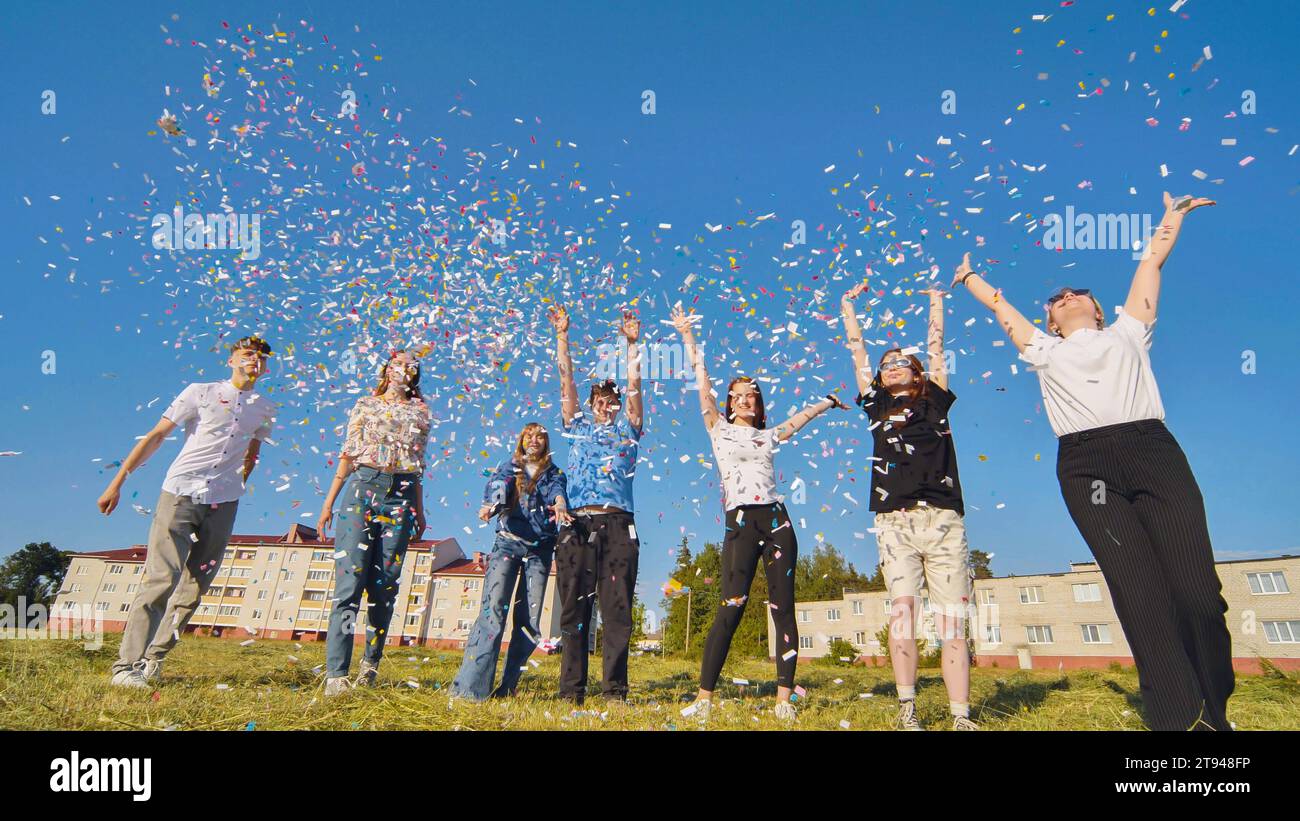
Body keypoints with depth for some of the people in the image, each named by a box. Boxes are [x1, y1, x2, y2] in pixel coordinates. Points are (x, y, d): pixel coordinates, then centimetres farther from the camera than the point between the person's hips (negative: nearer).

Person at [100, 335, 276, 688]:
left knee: (194, 587, 4)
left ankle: (153, 659, 15)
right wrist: (118, 482, -1)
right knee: (160, 579, -9)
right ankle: (126, 665, -3)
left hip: (223, 504, 3)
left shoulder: (266, 409, 12)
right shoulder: (201, 392, 3)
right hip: (179, 495, -3)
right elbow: (156, 436, 2)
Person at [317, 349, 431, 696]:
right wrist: (329, 501, 2)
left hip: (401, 496, 2)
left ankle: (371, 662, 15)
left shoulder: (420, 413, 16)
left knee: (384, 586, 2)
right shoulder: (366, 405, 13)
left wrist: (419, 509, 12)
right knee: (350, 582, -10)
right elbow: (347, 455, 8)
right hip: (362, 488, -2)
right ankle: (336, 674, -11)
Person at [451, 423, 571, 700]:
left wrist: (560, 504, -34)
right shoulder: (508, 467, 14)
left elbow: (559, 490, -9)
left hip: (540, 549, 2)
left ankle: (508, 688, 5)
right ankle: (471, 686, -22)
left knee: (529, 619, -4)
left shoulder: (554, 473, 14)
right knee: (493, 608, -17)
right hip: (508, 543, -1)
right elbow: (497, 485, -8)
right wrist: (491, 504, -32)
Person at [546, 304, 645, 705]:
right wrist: (562, 336, 14)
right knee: (574, 608, -1)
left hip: (617, 524, 0)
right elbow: (566, 379, 18)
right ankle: (571, 690, 2)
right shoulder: (578, 426, 23)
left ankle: (614, 689, -1)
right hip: (578, 524, 1)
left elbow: (634, 384, 12)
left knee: (617, 608, -4)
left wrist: (632, 343, 5)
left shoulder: (627, 428, 21)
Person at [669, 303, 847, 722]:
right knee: (731, 607, -12)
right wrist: (687, 336, 9)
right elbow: (702, 383, 9)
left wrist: (830, 400, 42)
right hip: (740, 524, -3)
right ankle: (703, 699, -8)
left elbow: (802, 416, 35)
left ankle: (784, 700, 3)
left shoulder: (769, 436, 19)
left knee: (783, 608, -1)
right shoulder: (719, 430, 11)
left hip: (776, 521, 4)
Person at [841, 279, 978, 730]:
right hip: (894, 521, 0)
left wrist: (936, 300, 33)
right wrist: (848, 305, 29)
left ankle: (961, 716, 0)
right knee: (902, 607, -9)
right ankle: (906, 707, -4)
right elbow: (857, 352, 22)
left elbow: (935, 346, 23)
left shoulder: (934, 400, 17)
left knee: (953, 618, -3)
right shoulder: (877, 405, 18)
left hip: (943, 519, 0)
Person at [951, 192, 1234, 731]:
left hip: (1154, 451, 1)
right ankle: (1180, 717, -7)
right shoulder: (1046, 351, 25)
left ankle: (1215, 712, 6)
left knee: (1197, 589, -9)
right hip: (1087, 465, -1)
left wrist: (1172, 218, 49)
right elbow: (1000, 305, 37)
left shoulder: (1127, 333, 27)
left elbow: (1150, 263, 37)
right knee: (1141, 592, -12)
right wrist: (968, 277, 49)